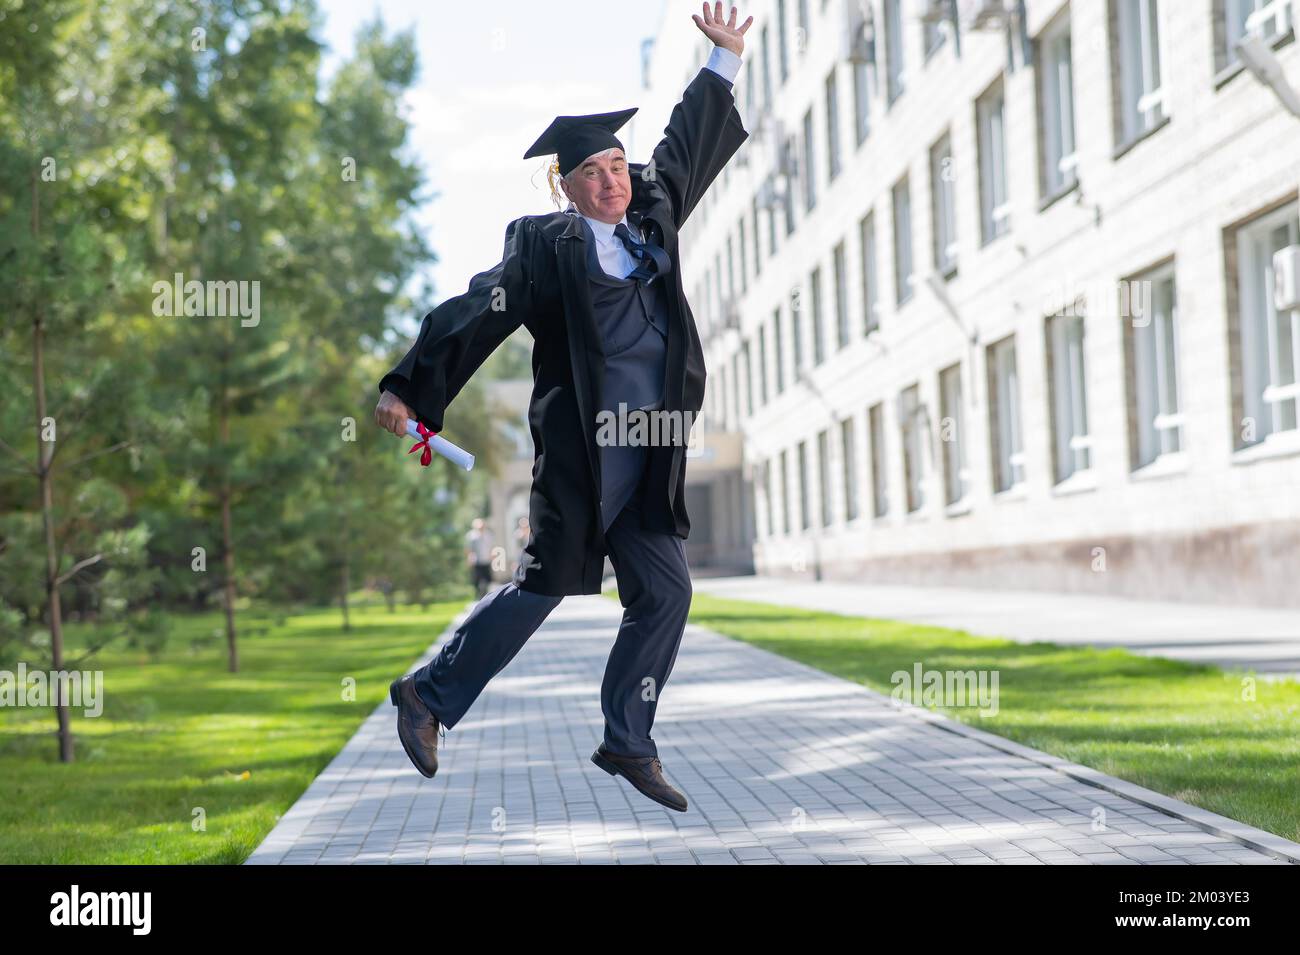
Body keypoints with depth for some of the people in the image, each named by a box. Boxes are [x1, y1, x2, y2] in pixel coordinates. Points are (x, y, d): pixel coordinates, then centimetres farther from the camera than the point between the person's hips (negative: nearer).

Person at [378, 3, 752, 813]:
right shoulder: (543, 244, -7)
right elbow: (475, 314, -10)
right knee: (543, 588, 0)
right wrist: (408, 389, -14)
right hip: (578, 452, -6)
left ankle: (628, 741, 15)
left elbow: (686, 148, 26)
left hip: (650, 458, 7)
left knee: (666, 593, 3)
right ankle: (429, 697, 16)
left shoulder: (652, 214, 11)